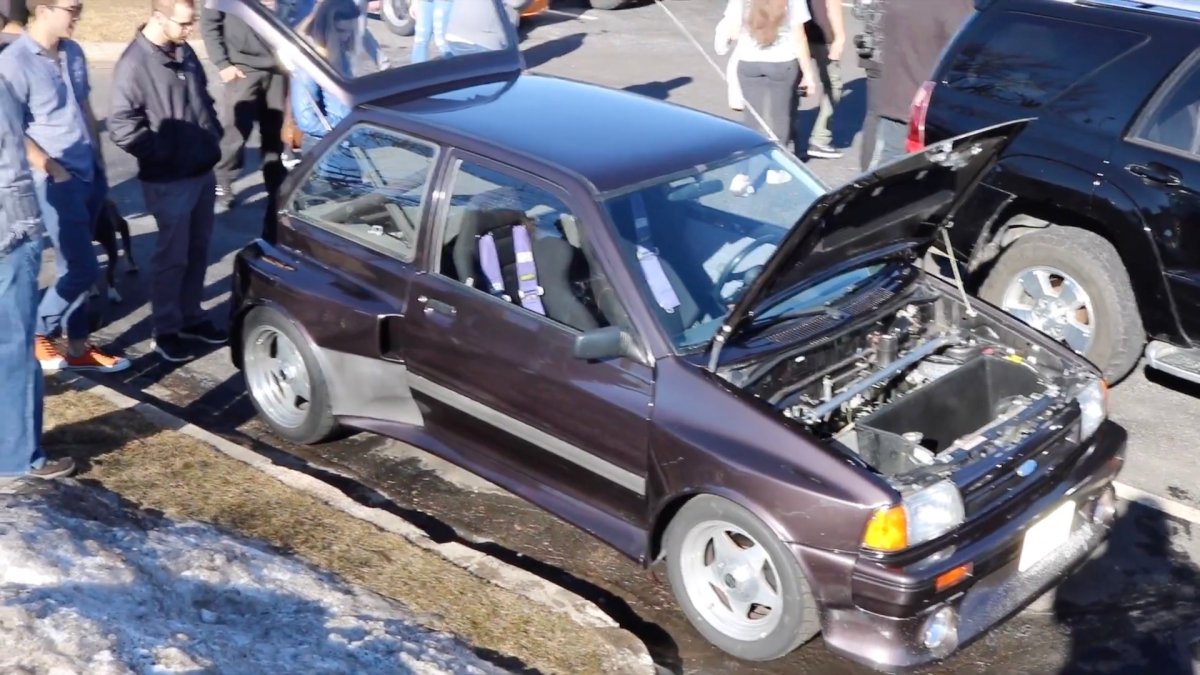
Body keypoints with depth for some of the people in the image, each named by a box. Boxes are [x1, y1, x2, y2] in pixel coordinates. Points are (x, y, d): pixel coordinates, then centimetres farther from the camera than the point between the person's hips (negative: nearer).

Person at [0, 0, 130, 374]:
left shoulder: (73, 52, 7)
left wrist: (99, 161, 14)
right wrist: (54, 170, -14)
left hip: (89, 175, 7)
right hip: (58, 182, -7)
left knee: (75, 267, 14)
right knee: (83, 270, -6)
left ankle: (78, 346, 24)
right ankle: (37, 335, 14)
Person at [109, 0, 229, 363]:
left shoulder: (184, 52, 7)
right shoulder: (134, 65, -18)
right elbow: (122, 127, -20)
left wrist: (214, 136, 8)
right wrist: (166, 155, -15)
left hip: (203, 171, 7)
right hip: (169, 181, -7)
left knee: (198, 250, 16)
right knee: (173, 256, 2)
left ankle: (192, 317, 30)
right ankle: (166, 330, 16)